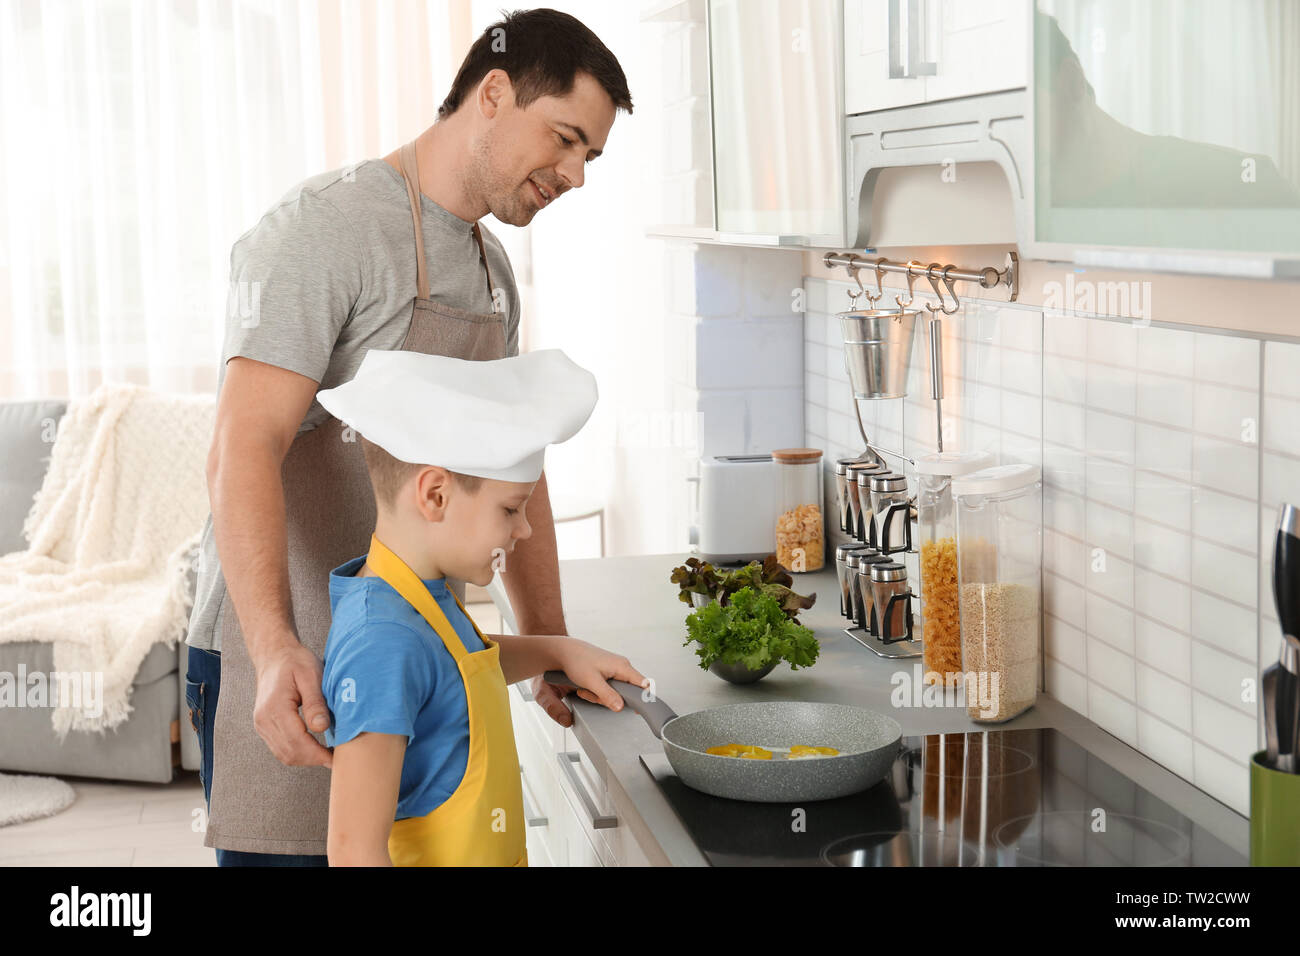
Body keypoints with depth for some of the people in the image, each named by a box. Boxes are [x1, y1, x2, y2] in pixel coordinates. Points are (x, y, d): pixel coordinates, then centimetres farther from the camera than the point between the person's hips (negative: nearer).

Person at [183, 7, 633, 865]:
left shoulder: (493, 270, 16)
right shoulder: (325, 229, -12)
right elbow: (244, 449, -21)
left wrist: (549, 646, 18)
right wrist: (276, 649, -33)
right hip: (291, 668, -8)